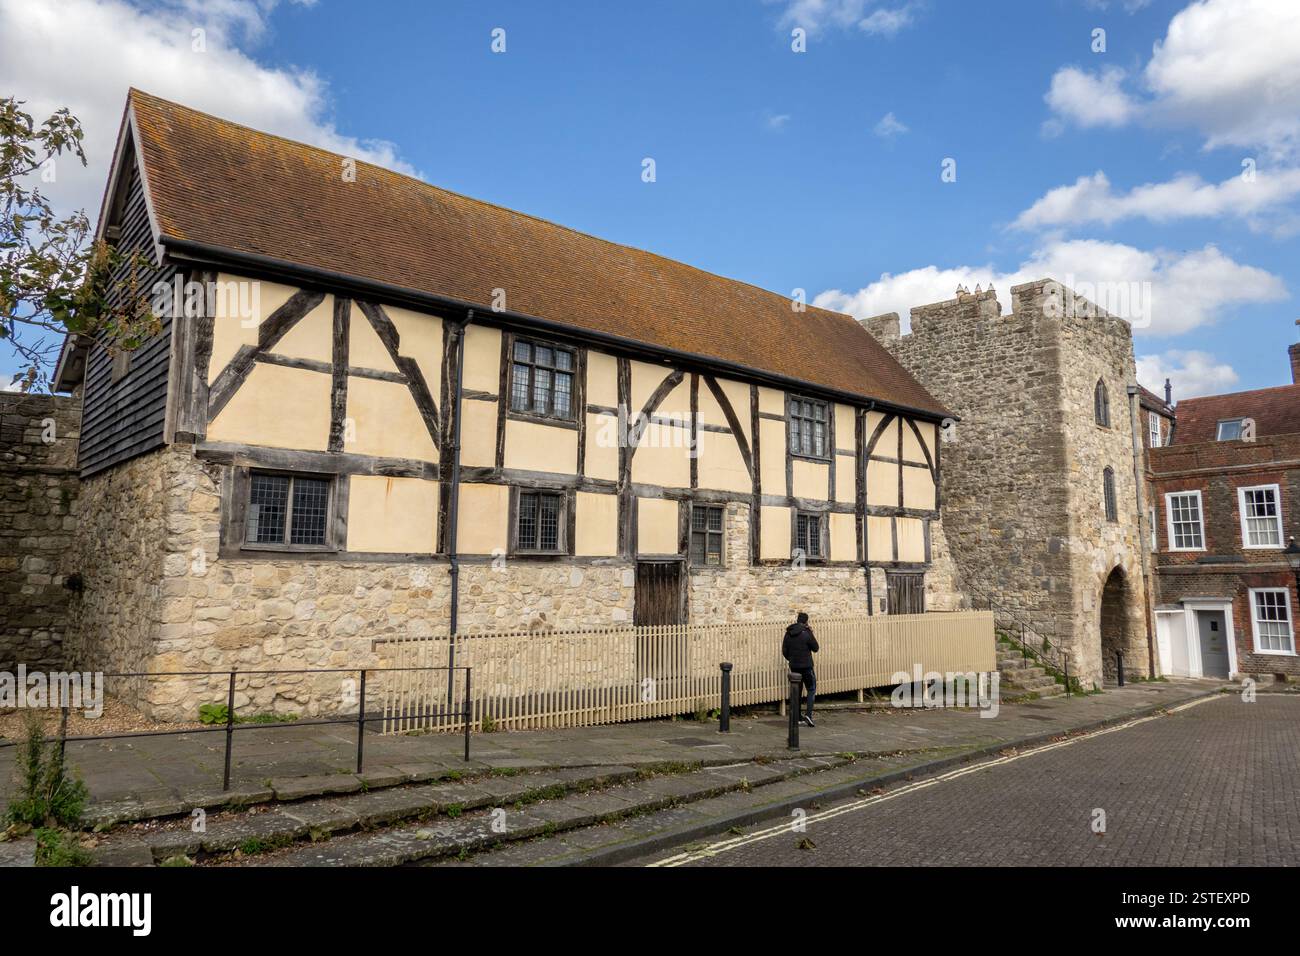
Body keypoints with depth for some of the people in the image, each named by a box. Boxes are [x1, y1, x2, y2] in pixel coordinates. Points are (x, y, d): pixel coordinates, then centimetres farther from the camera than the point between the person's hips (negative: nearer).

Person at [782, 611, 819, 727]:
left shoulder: (788, 634, 3)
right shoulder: (806, 633, -14)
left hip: (794, 667, 5)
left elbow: (784, 651, 6)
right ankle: (808, 715, -11)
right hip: (806, 666, -5)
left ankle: (798, 717, 15)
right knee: (811, 690, 4)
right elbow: (815, 648, -5)